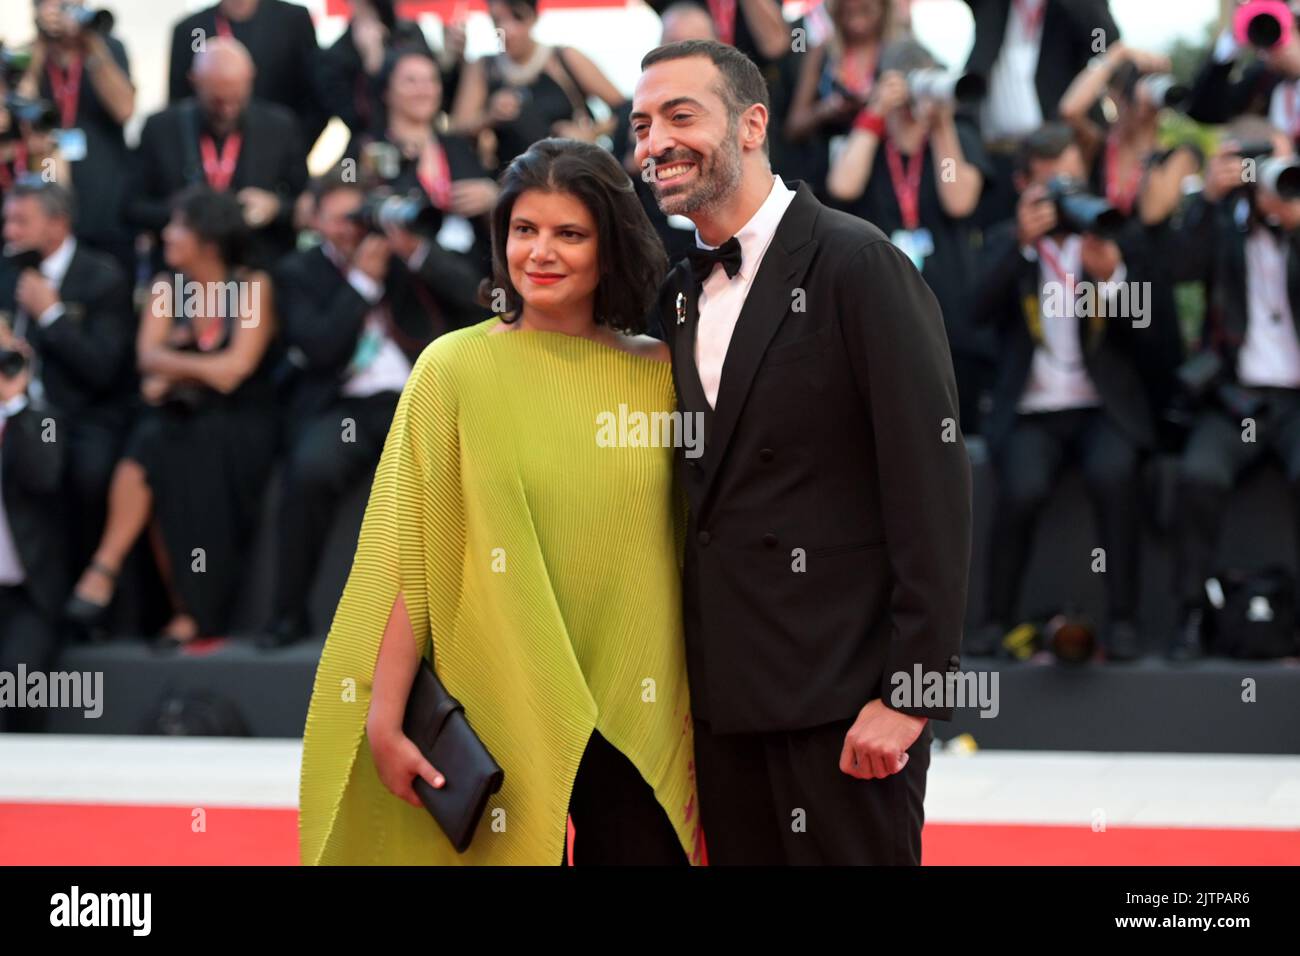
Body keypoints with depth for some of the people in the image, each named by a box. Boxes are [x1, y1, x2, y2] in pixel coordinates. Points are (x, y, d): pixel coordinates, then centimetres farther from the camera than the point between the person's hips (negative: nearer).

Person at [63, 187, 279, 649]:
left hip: (238, 425, -3)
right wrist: (205, 367, -15)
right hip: (179, 419, 3)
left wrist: (173, 369, -5)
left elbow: (235, 369, -11)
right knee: (149, 444, -28)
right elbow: (148, 356, -3)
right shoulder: (166, 289, 11)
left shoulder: (252, 287, -2)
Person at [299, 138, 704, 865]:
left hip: (637, 715, 2)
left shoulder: (659, 374, 4)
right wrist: (385, 719, -10)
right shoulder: (455, 368, -3)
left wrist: (702, 719, 5)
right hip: (500, 714, -2)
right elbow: (408, 557, -5)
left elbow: (691, 557, 9)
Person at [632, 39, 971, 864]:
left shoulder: (857, 264, -8)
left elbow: (931, 484, -13)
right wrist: (688, 689, 11)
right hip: (726, 703, 7)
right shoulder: (680, 297, 14)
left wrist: (911, 692, -17)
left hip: (843, 699, -6)